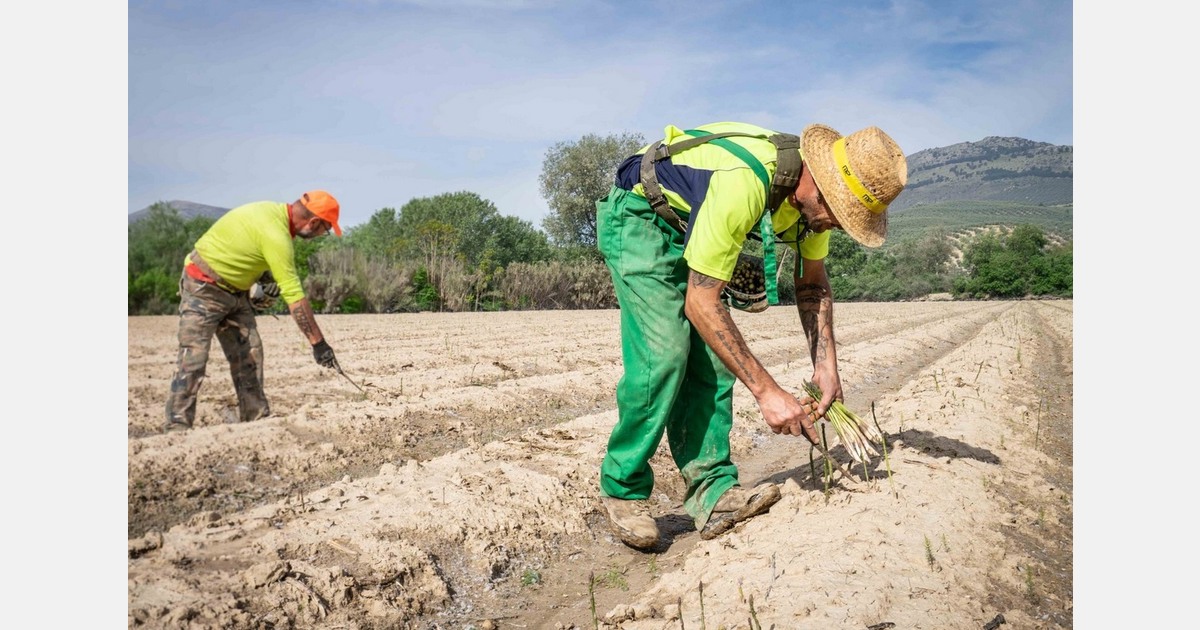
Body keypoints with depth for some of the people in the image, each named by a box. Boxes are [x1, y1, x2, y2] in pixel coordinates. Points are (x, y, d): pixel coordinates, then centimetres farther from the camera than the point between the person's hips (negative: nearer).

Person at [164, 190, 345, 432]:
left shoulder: (275, 210, -3)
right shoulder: (276, 236, -29)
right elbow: (295, 296, -28)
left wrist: (265, 276, -1)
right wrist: (318, 342, -24)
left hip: (235, 290, 9)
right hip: (204, 287, -9)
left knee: (249, 354, 5)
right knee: (193, 358, -11)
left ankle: (256, 419, 8)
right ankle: (177, 427, -8)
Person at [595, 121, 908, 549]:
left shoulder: (814, 189, -11)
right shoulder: (742, 182, -38)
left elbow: (812, 282, 4)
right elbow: (700, 302, -34)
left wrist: (826, 365, -9)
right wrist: (766, 391, -33)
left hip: (688, 226, 8)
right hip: (638, 217, -8)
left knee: (711, 358, -6)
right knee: (663, 356, -20)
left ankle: (711, 491, -5)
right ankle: (622, 489, -6)